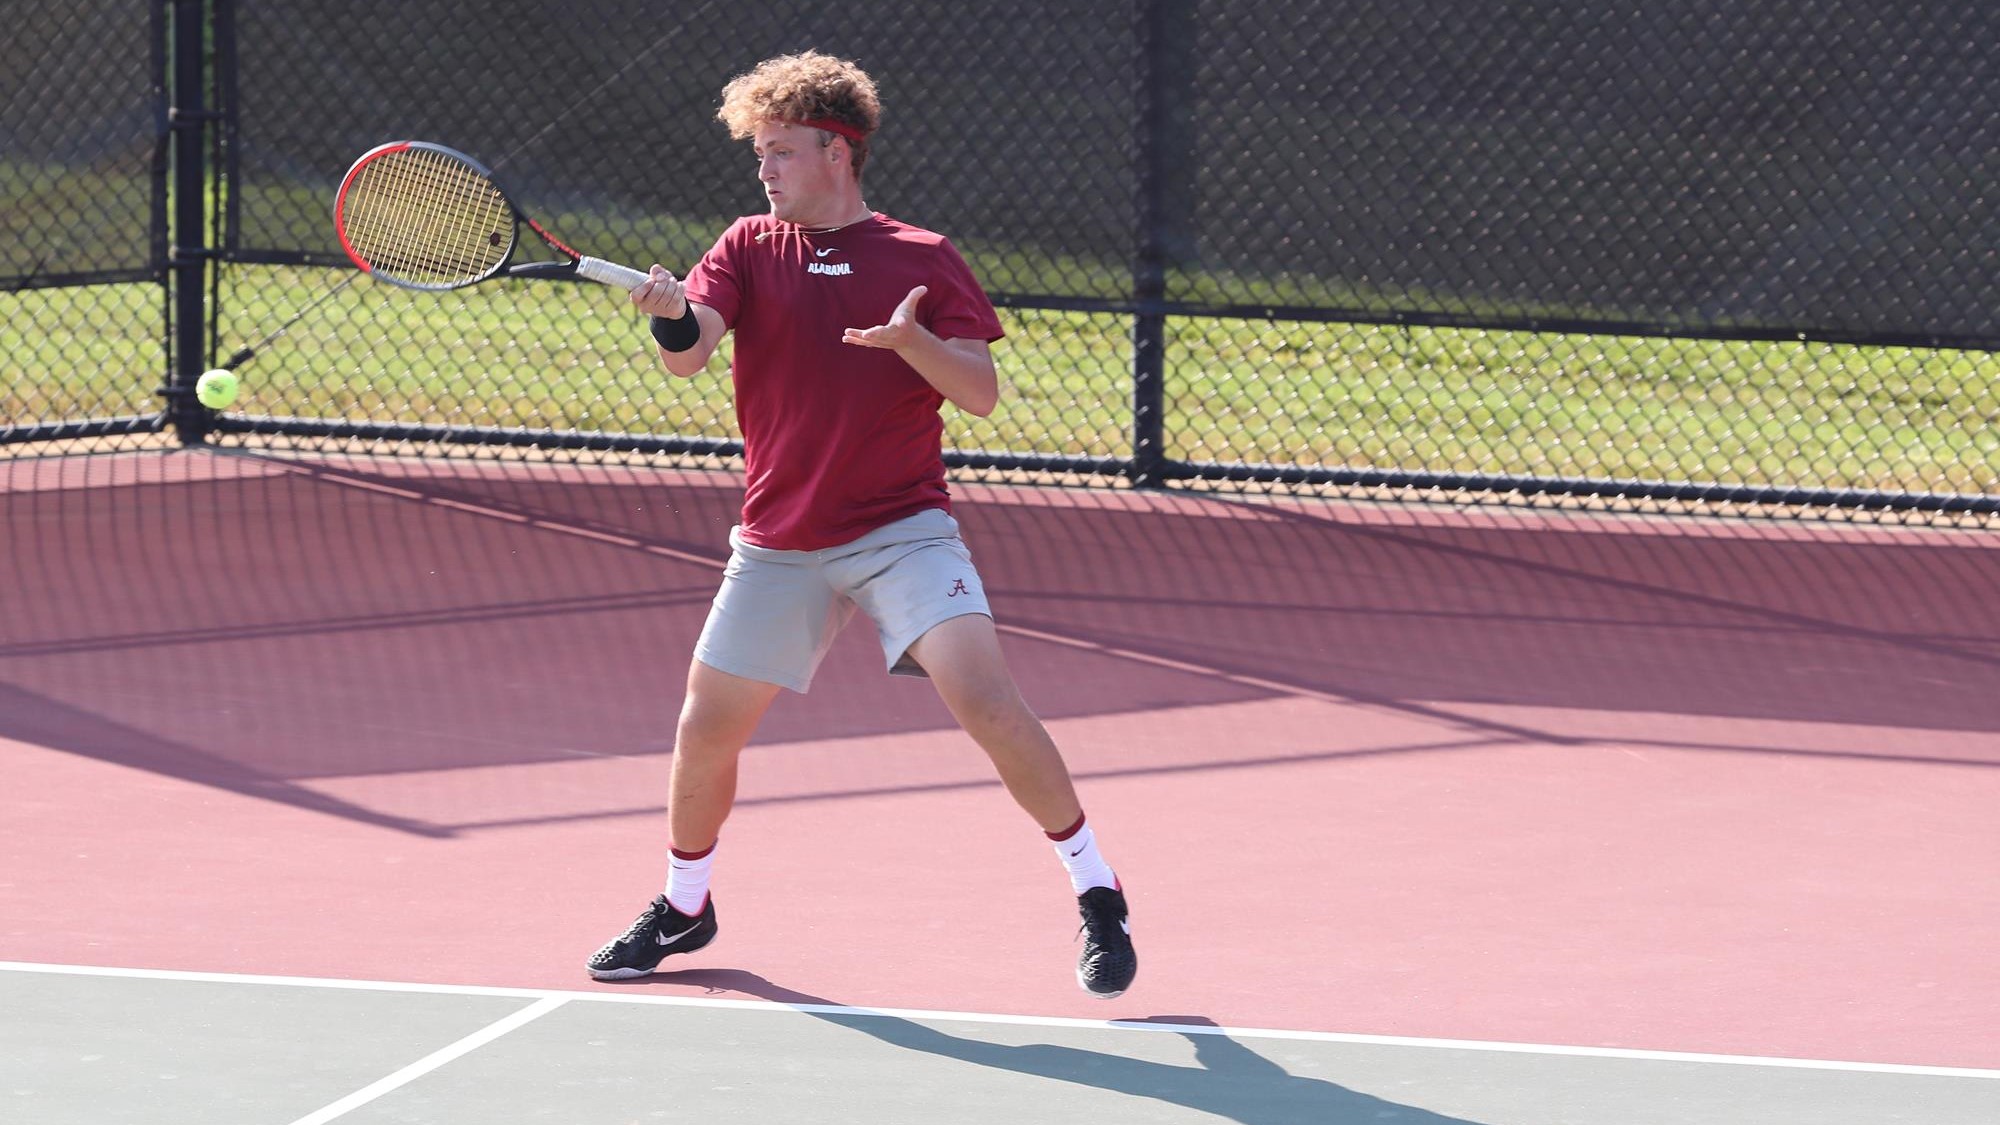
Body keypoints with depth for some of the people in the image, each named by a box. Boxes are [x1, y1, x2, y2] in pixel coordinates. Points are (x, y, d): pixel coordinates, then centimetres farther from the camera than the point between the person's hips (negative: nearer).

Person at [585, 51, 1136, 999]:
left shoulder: (924, 259, 0)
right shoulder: (750, 248, 5)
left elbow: (981, 394, -5)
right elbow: (686, 352, -10)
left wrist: (914, 341, -24)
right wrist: (671, 315, -33)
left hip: (902, 529, -3)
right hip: (779, 545, 3)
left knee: (984, 698, -21)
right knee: (705, 731, 6)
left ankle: (1097, 895, -10)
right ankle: (684, 906, 33)